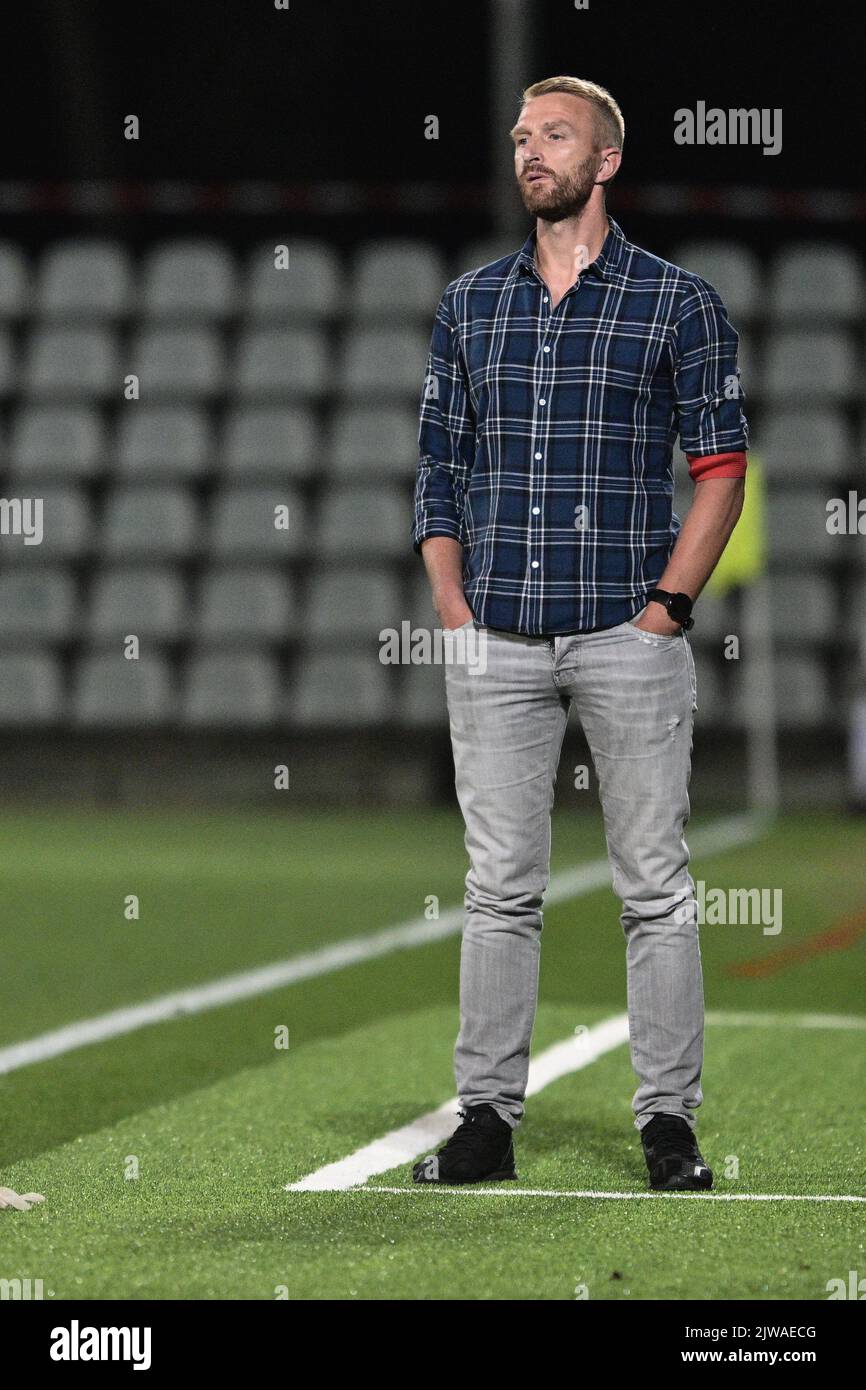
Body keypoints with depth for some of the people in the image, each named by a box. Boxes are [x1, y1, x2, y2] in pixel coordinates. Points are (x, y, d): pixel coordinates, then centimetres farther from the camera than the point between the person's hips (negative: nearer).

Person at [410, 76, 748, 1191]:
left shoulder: (677, 301, 2)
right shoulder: (469, 302, 13)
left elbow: (721, 471, 1)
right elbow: (437, 465, 15)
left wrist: (666, 606, -8)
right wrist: (452, 608, 3)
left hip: (628, 638, -3)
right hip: (495, 642, 3)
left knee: (654, 887, 0)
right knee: (499, 887, 4)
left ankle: (669, 1119, 6)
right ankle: (487, 1117, 9)